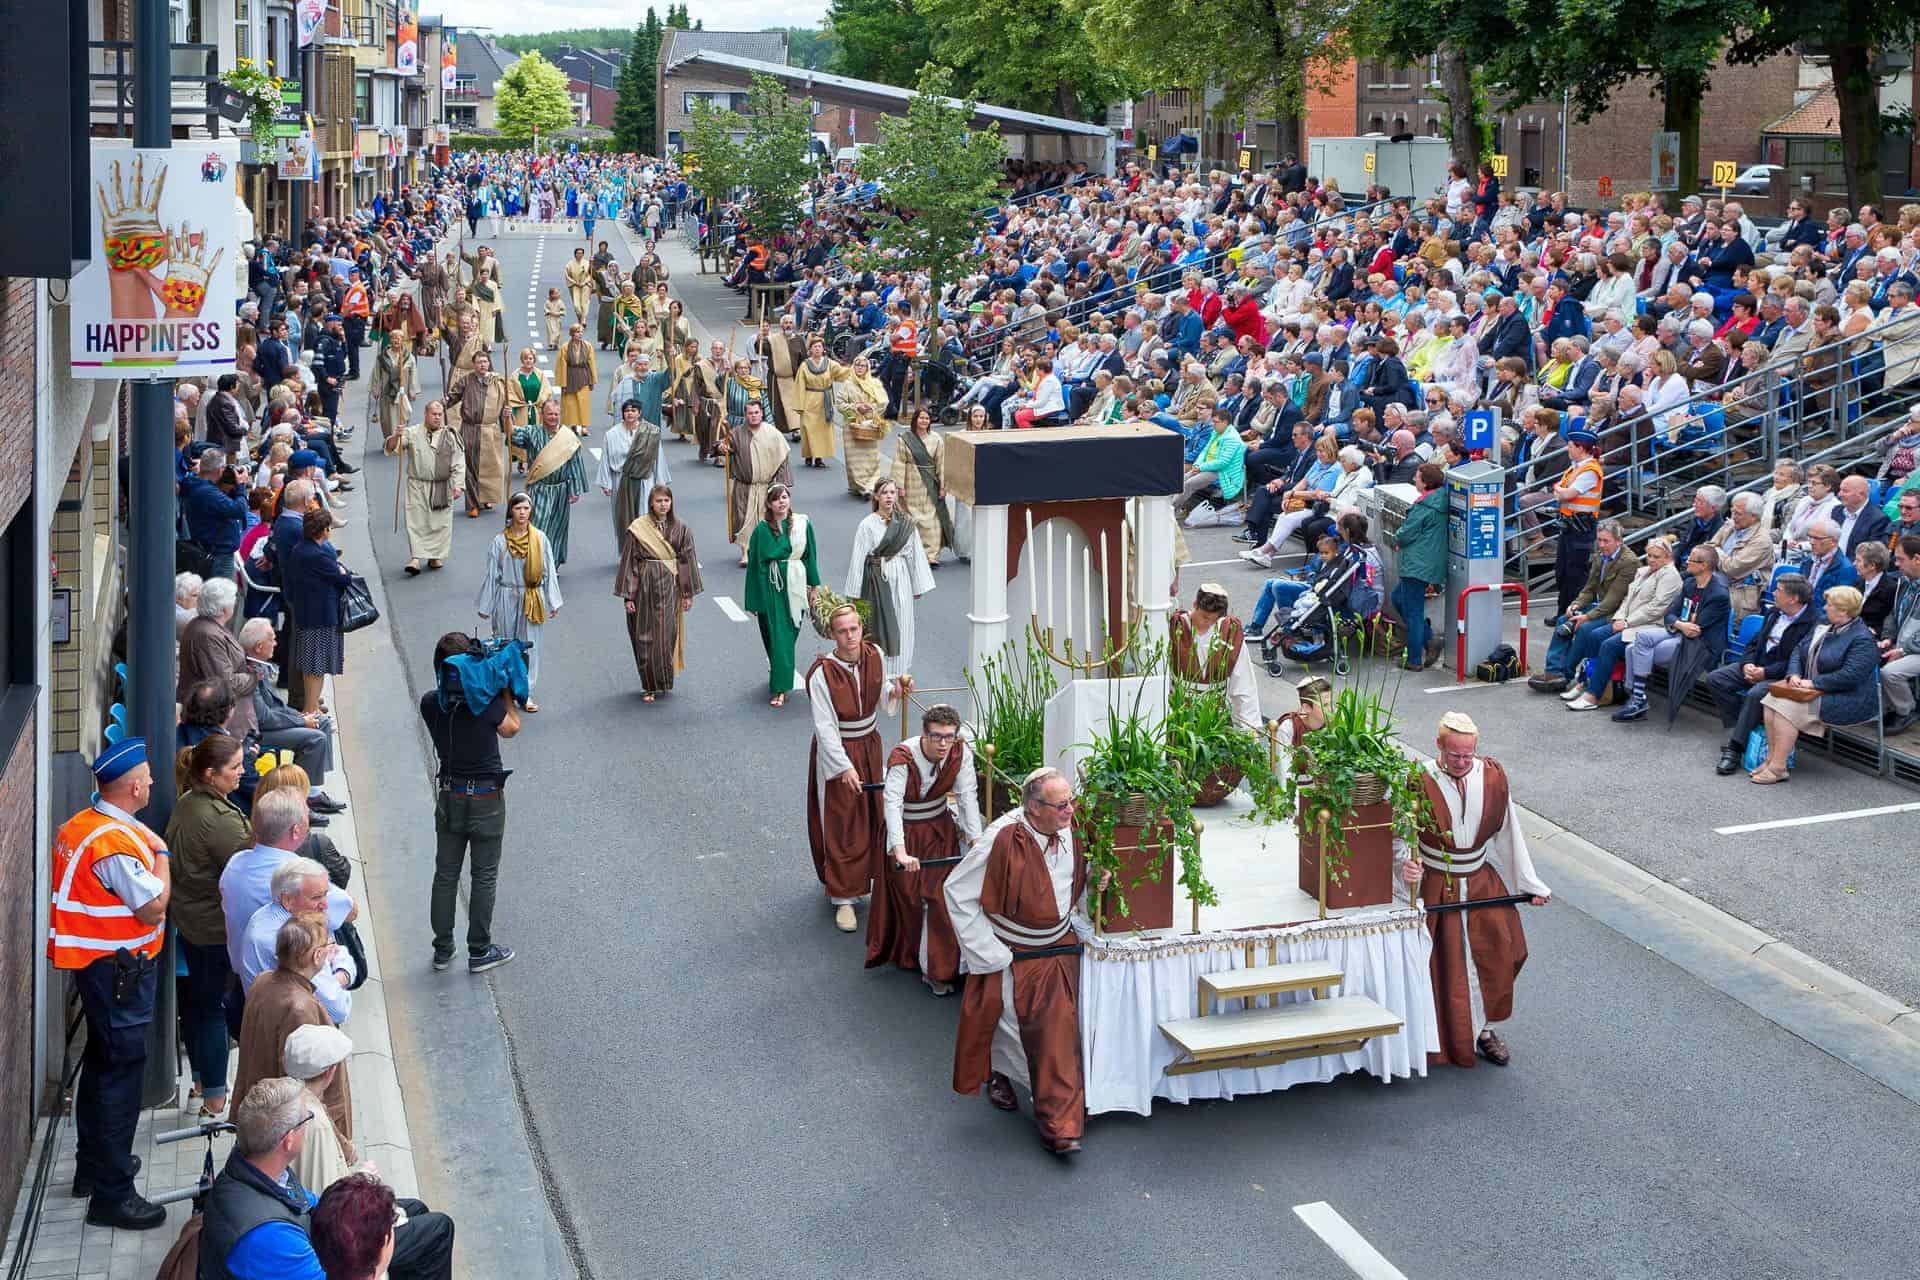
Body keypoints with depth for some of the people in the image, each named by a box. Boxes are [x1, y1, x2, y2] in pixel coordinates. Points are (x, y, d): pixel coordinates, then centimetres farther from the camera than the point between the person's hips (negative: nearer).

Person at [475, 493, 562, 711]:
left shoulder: (540, 539, -3)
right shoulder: (500, 540, -5)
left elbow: (549, 571, 2)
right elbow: (491, 574, 0)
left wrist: (554, 603, 1)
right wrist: (485, 606, 3)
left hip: (532, 600, 1)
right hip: (507, 598, -1)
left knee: (530, 646, 4)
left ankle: (526, 692, 13)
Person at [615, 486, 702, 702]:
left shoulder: (680, 528, 2)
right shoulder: (637, 528, -3)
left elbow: (688, 560, 5)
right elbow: (628, 562, -2)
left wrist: (688, 593, 3)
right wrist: (628, 596, -5)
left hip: (670, 588, 1)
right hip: (644, 587, -1)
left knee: (666, 635, -2)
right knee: (645, 637, 1)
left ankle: (664, 680, 15)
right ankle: (649, 686, 11)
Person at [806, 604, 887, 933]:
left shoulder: (874, 655, -8)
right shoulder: (822, 673, -24)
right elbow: (825, 727, -23)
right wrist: (845, 767, -27)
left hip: (869, 746, 5)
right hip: (836, 751, -5)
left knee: (872, 816, 15)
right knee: (841, 823, 0)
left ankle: (864, 877, 35)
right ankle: (843, 897, 7)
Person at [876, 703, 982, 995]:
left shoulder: (961, 752, -18)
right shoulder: (903, 757, -30)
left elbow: (968, 795, -20)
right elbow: (892, 803, -39)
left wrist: (976, 839, -32)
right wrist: (900, 851, -50)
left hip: (940, 828, 3)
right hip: (906, 831, -3)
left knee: (942, 896, -4)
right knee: (908, 896, 5)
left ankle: (939, 970, 6)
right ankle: (907, 957, 27)